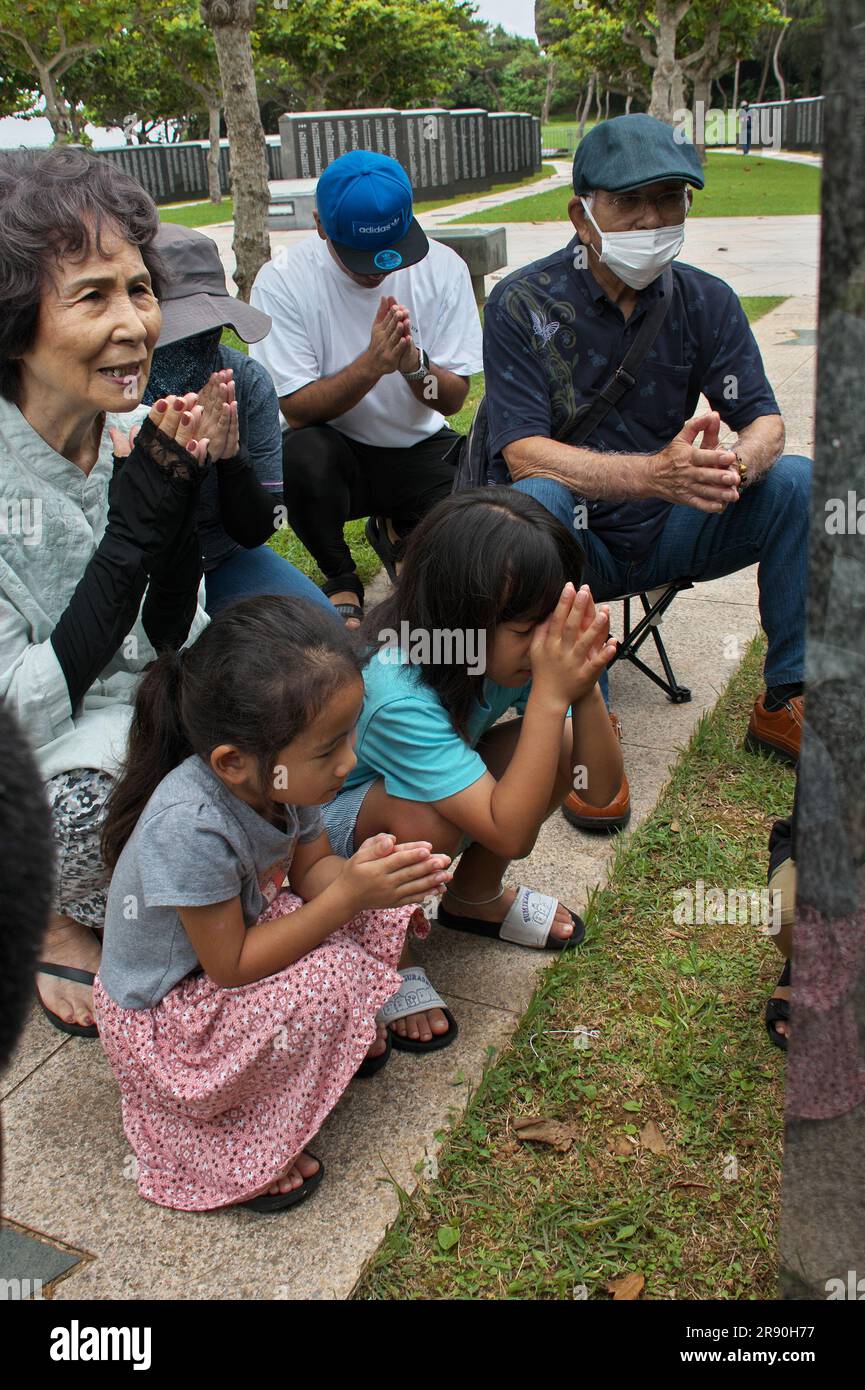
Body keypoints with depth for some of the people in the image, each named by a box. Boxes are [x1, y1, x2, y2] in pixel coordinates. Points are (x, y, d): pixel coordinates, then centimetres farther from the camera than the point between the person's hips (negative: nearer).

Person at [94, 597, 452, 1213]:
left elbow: (312, 869, -4)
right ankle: (244, 1148, -7)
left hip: (241, 926, 7)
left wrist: (360, 875, -27)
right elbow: (230, 967, -29)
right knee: (328, 978, -29)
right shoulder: (189, 826, -38)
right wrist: (346, 896, -33)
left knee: (380, 910, -8)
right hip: (159, 1015, -7)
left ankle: (345, 1037, 13)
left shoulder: (281, 772, -17)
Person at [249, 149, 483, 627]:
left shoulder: (443, 267, -7)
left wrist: (413, 363, -29)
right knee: (302, 452, -36)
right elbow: (297, 409, -17)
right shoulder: (282, 280, -13)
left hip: (421, 448, 2)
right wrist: (372, 363, -32)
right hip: (336, 452, -2)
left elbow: (452, 400, -7)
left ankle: (397, 533, 17)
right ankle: (340, 579, -5)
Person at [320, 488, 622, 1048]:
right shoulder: (400, 696, -38)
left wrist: (584, 687, -36)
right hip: (326, 820, -6)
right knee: (426, 815, -39)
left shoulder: (519, 649, -20)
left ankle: (475, 897, 9)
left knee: (562, 743, -16)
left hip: (444, 778, 6)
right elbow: (510, 833, -40)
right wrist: (551, 694, -44)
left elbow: (602, 788, -18)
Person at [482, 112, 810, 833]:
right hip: (575, 539, -3)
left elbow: (765, 421, -5)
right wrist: (656, 473, -39)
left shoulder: (707, 301, 0)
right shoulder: (522, 304, -12)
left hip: (670, 533, 4)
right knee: (536, 501, -36)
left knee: (798, 480, -18)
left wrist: (734, 465, -32)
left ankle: (785, 703, -7)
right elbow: (523, 454, -23)